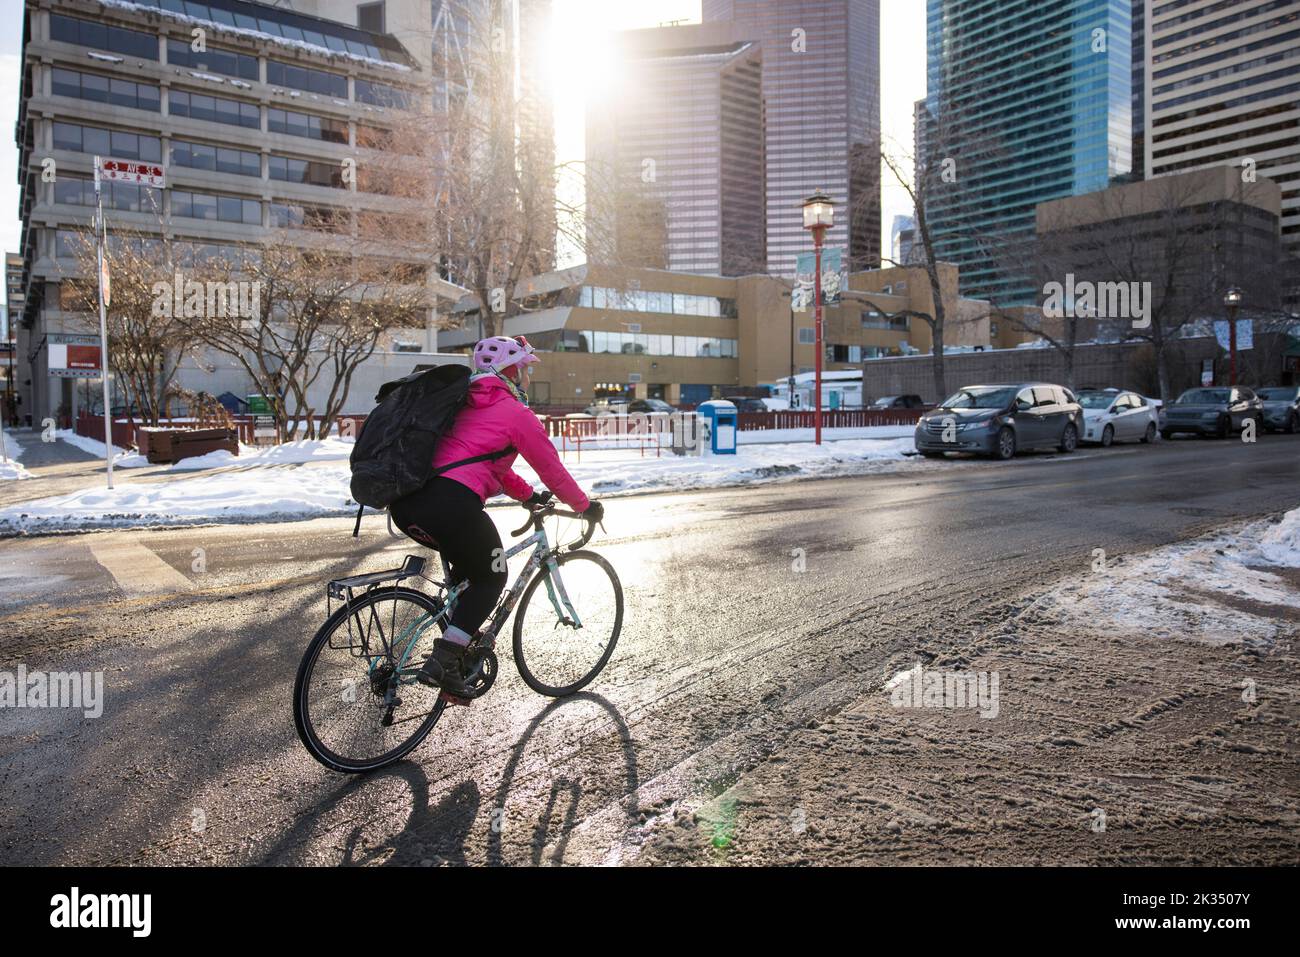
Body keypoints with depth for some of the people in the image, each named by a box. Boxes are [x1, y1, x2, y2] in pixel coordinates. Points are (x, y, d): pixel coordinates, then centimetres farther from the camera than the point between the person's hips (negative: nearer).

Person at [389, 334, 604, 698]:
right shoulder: (516, 413, 3)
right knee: (491, 578, 14)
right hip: (451, 505, -8)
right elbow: (552, 470, 9)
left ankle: (461, 640, 30)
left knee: (468, 560, 31)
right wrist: (586, 507, 23)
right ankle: (442, 663, 5)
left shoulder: (467, 405, 27)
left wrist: (529, 496, 45)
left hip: (404, 504, 8)